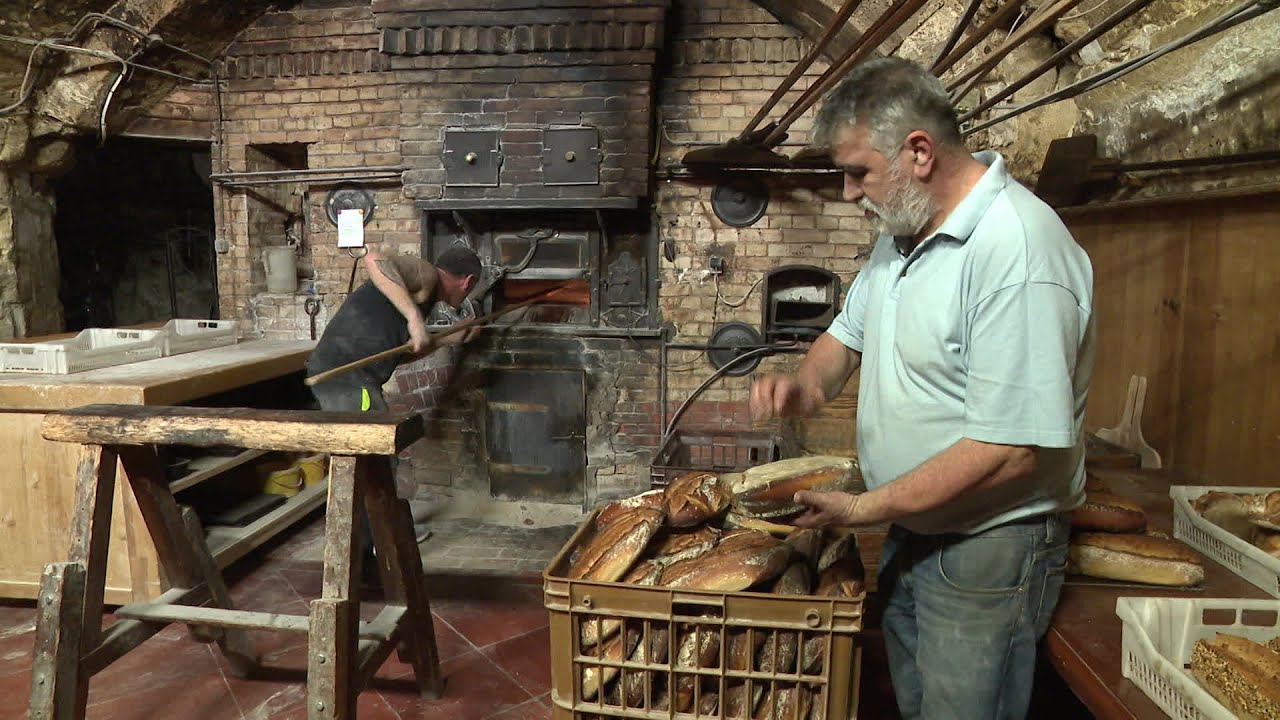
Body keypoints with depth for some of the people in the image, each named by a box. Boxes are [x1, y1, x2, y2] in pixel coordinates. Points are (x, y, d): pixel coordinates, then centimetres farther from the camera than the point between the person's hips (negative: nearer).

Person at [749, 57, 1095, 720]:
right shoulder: (904, 230, 5)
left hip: (987, 548, -8)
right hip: (910, 532, 9)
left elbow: (1013, 451, -28)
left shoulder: (1018, 251, -26)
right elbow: (851, 329, 18)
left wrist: (862, 509, -21)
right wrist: (807, 386, -4)